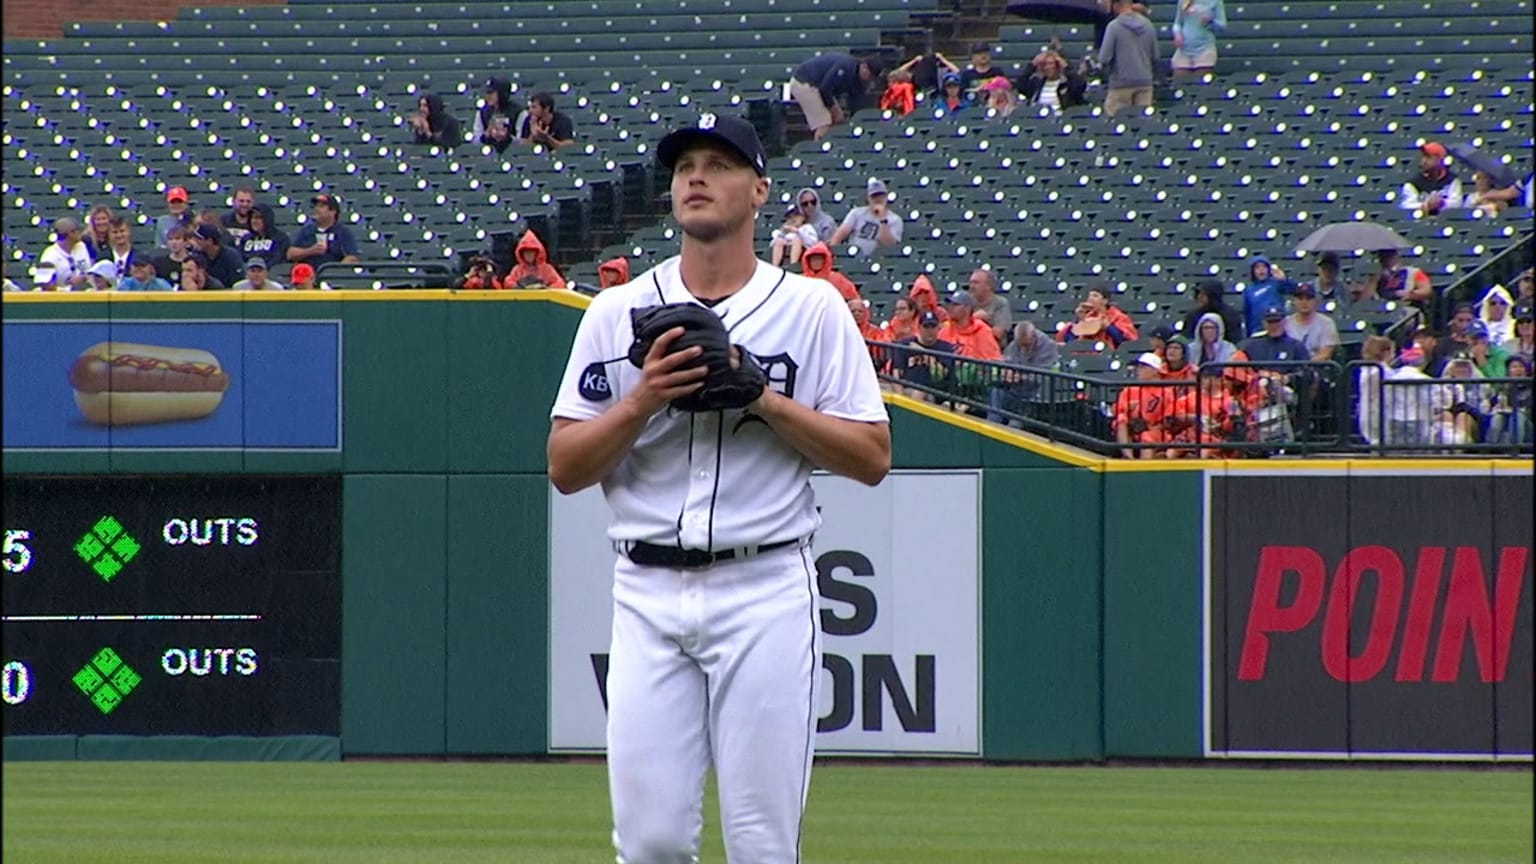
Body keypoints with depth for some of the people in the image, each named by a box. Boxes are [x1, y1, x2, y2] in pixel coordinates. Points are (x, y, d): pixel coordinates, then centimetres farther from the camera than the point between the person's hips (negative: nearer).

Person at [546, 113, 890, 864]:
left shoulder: (811, 309, 5)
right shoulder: (617, 313, 9)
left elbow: (872, 457, 1)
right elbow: (564, 467, 6)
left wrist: (767, 401, -10)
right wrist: (643, 399, -10)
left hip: (765, 591, -2)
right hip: (649, 595, 2)